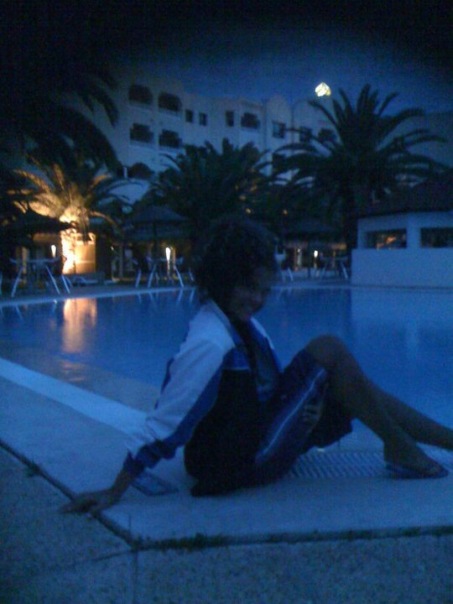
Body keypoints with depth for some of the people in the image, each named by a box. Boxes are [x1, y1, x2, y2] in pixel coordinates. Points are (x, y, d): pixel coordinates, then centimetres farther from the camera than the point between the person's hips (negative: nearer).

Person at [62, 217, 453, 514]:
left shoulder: (243, 323, 2)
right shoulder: (209, 344, -26)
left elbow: (272, 387, 11)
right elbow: (162, 428, -25)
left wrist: (309, 402, -9)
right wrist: (113, 493, -22)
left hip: (265, 440, 9)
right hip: (247, 463, -9)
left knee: (360, 392, 8)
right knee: (329, 349, -16)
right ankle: (402, 451, -3)